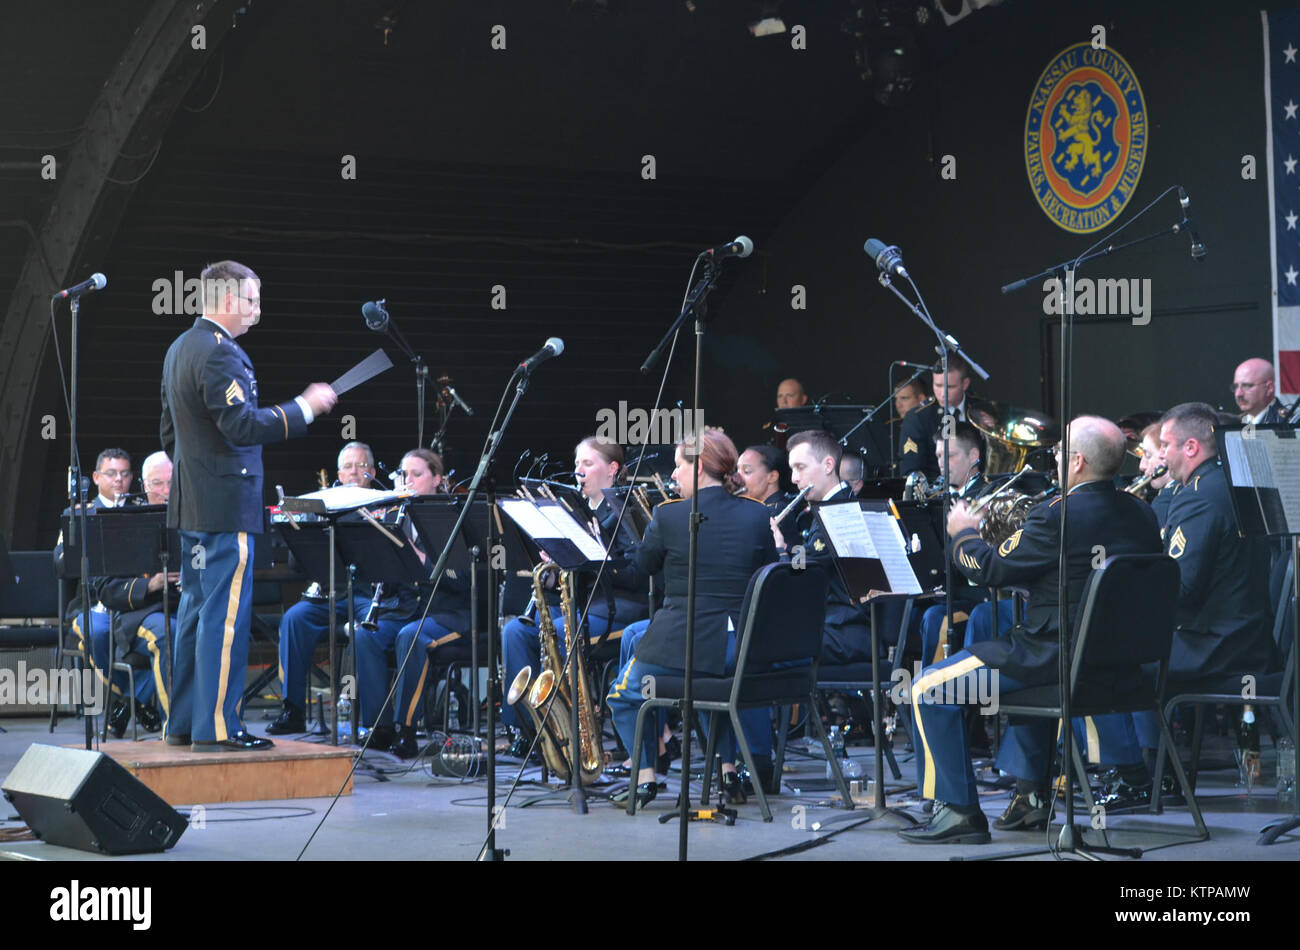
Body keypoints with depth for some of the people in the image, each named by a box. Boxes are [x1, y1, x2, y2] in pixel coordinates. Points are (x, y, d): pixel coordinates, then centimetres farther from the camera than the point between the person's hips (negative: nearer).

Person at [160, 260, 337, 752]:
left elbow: (169, 431, 22)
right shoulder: (220, 353, -16)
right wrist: (304, 408, -17)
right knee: (225, 614, -7)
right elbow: (242, 426, -24)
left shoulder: (180, 349, 16)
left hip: (191, 504, 10)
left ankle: (184, 723, 18)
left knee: (197, 610, 14)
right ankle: (217, 726, -6)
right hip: (227, 503, -10)